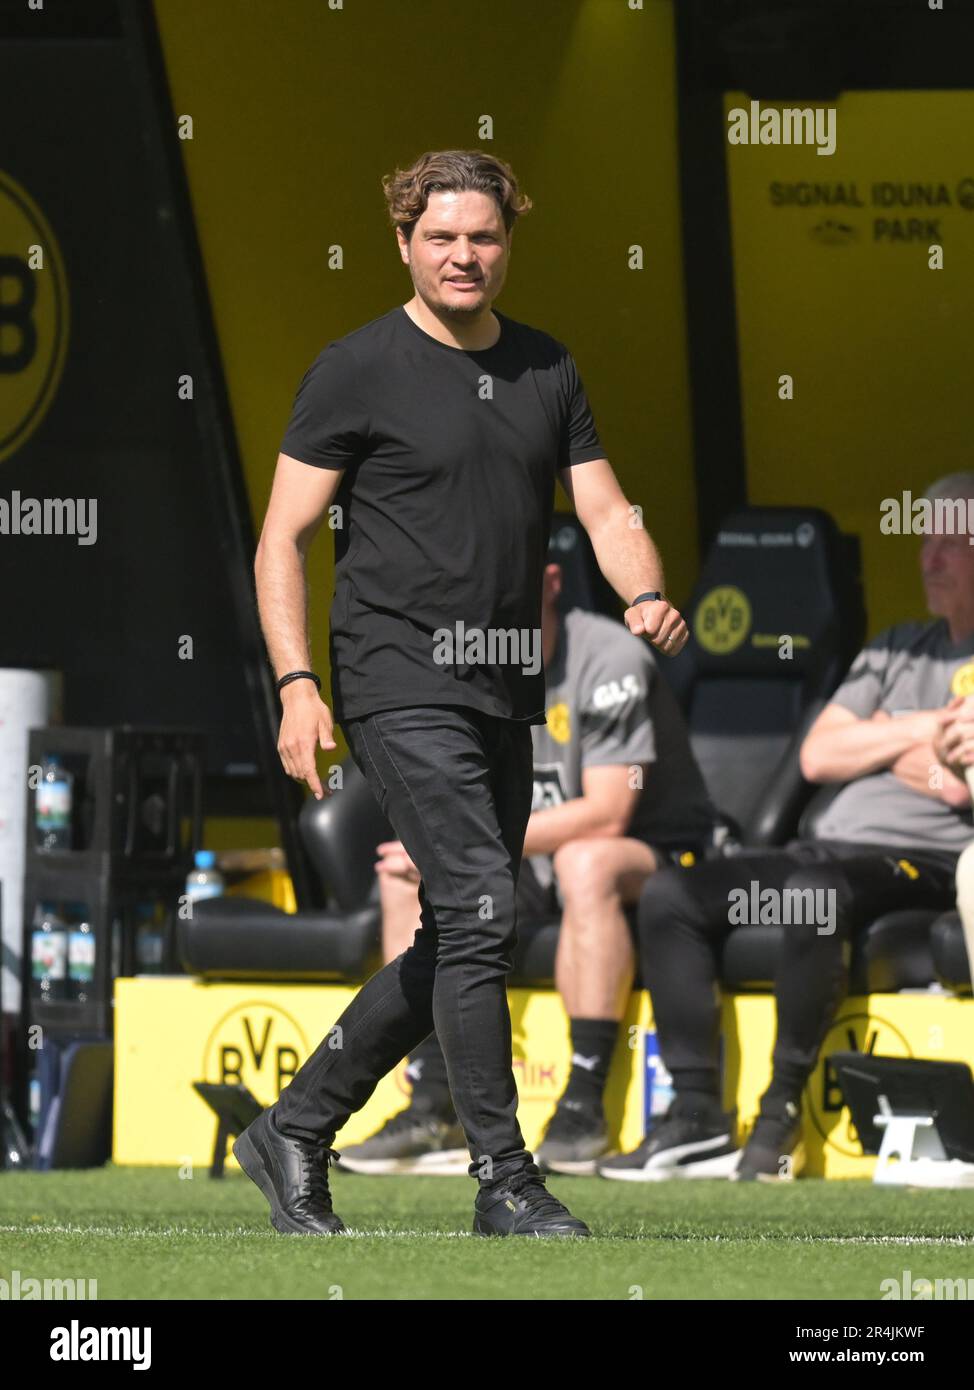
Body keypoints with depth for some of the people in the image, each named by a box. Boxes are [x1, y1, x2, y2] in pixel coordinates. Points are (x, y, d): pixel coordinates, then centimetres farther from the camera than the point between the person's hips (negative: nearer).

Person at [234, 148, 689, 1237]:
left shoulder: (546, 370, 13)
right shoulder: (357, 370, -4)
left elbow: (603, 506, 11)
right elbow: (282, 539, -4)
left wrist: (645, 597, -11)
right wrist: (297, 684, -15)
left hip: (505, 695, 7)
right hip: (401, 685, -7)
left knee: (459, 943, 9)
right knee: (479, 911, -16)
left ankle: (294, 1133, 22)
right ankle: (503, 1179, -10)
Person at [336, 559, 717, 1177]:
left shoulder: (609, 658, -19)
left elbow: (606, 815, -26)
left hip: (656, 860, -7)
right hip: (539, 873, 7)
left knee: (586, 861, -38)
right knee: (404, 871, -10)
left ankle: (584, 1107, -36)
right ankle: (433, 1107, -15)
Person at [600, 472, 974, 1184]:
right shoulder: (897, 647, 24)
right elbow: (817, 756, 13)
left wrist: (881, 742, 1)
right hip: (831, 849, 8)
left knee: (816, 894, -39)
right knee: (669, 897, -9)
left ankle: (782, 1112, -27)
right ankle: (698, 1117, -16)